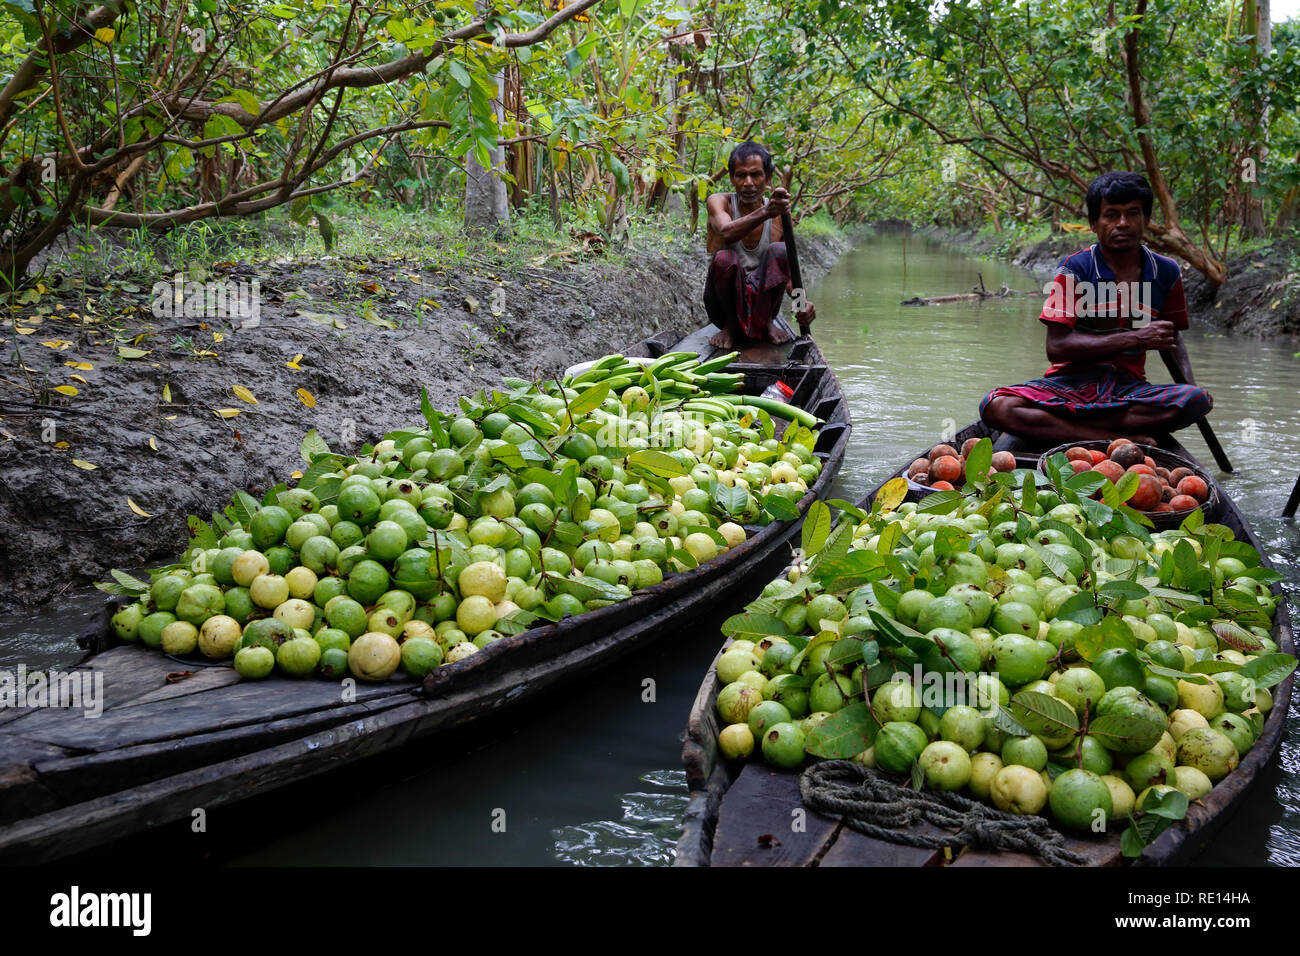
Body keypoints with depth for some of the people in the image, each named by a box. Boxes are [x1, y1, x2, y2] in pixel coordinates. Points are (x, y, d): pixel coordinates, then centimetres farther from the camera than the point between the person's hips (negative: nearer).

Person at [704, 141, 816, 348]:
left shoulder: (779, 217, 0)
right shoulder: (719, 202, -6)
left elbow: (789, 273, 4)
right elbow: (727, 233, -31)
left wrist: (802, 301, -19)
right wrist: (764, 213, -50)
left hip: (761, 301, 2)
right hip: (723, 307, -1)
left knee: (779, 251, -24)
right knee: (724, 258, -32)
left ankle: (766, 322, -6)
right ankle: (730, 326, -8)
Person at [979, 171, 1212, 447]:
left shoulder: (1166, 273, 8)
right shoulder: (1075, 269, -5)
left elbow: (1171, 335, 25)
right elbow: (1056, 347, -14)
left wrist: (1188, 382, 4)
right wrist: (1135, 339, -18)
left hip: (1128, 387, 3)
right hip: (1069, 383, -3)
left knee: (1199, 399, -28)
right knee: (996, 407, -31)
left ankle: (1055, 425, -25)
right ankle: (1120, 439, -33)